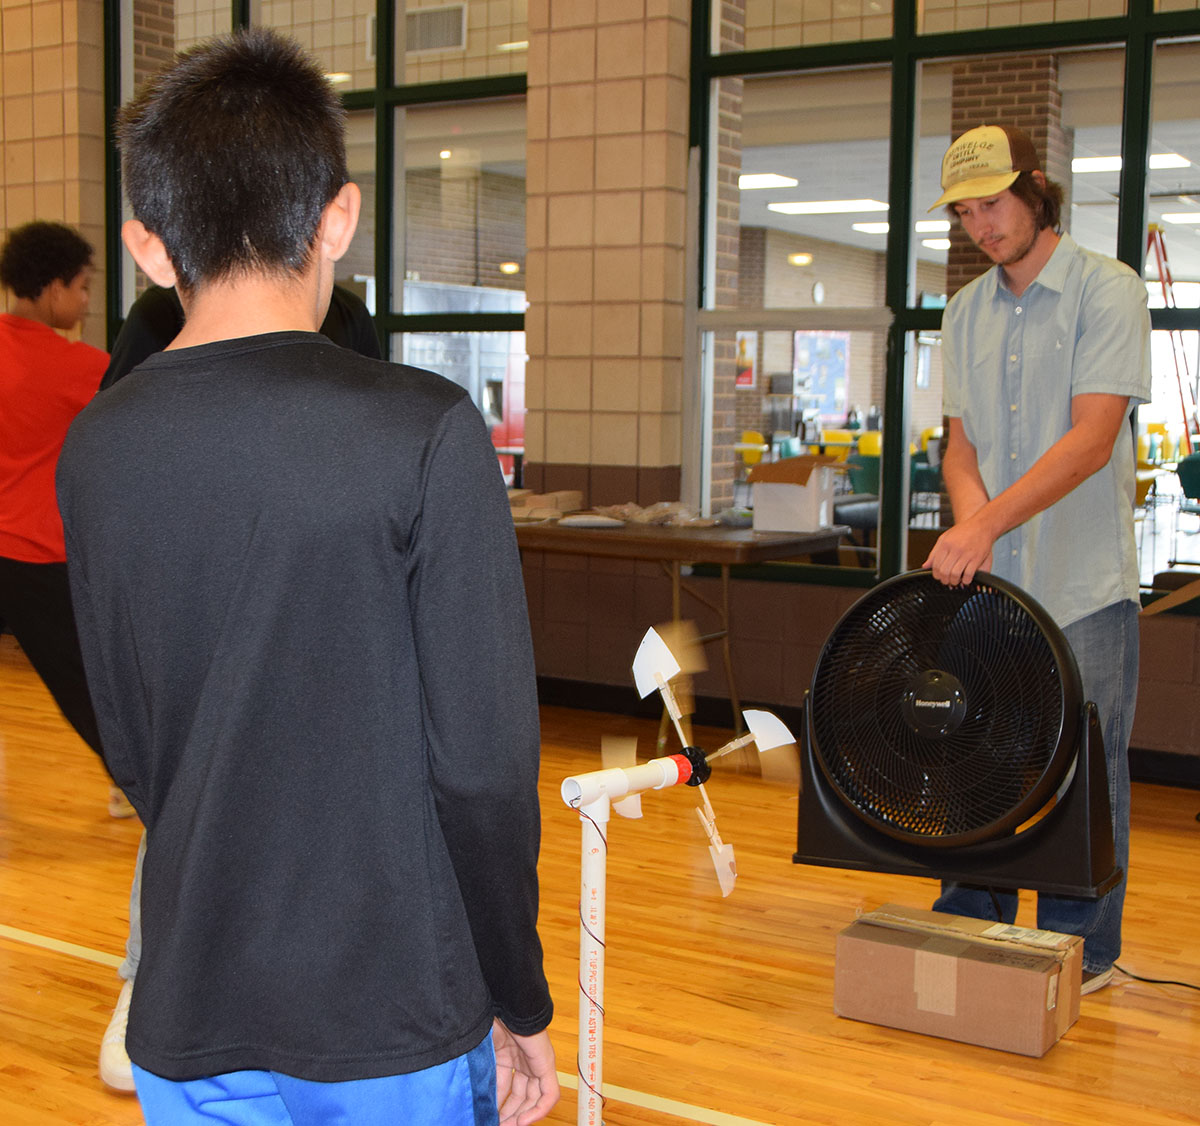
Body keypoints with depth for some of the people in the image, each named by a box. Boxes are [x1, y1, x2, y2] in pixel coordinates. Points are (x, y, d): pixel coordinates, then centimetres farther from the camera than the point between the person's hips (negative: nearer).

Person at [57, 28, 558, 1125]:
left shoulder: (93, 452, -1)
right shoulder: (424, 430, -16)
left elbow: (129, 748, 6)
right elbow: (483, 760, -16)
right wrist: (520, 1002, -3)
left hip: (188, 1027, 4)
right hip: (396, 1017, -4)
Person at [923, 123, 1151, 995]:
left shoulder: (1108, 292, -7)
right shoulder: (966, 314, 11)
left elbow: (1091, 438, -17)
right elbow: (962, 444, 8)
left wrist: (987, 523, -25)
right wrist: (971, 527, -13)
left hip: (1084, 588, -5)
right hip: (989, 580, 5)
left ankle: (1082, 949, 18)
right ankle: (969, 929, 25)